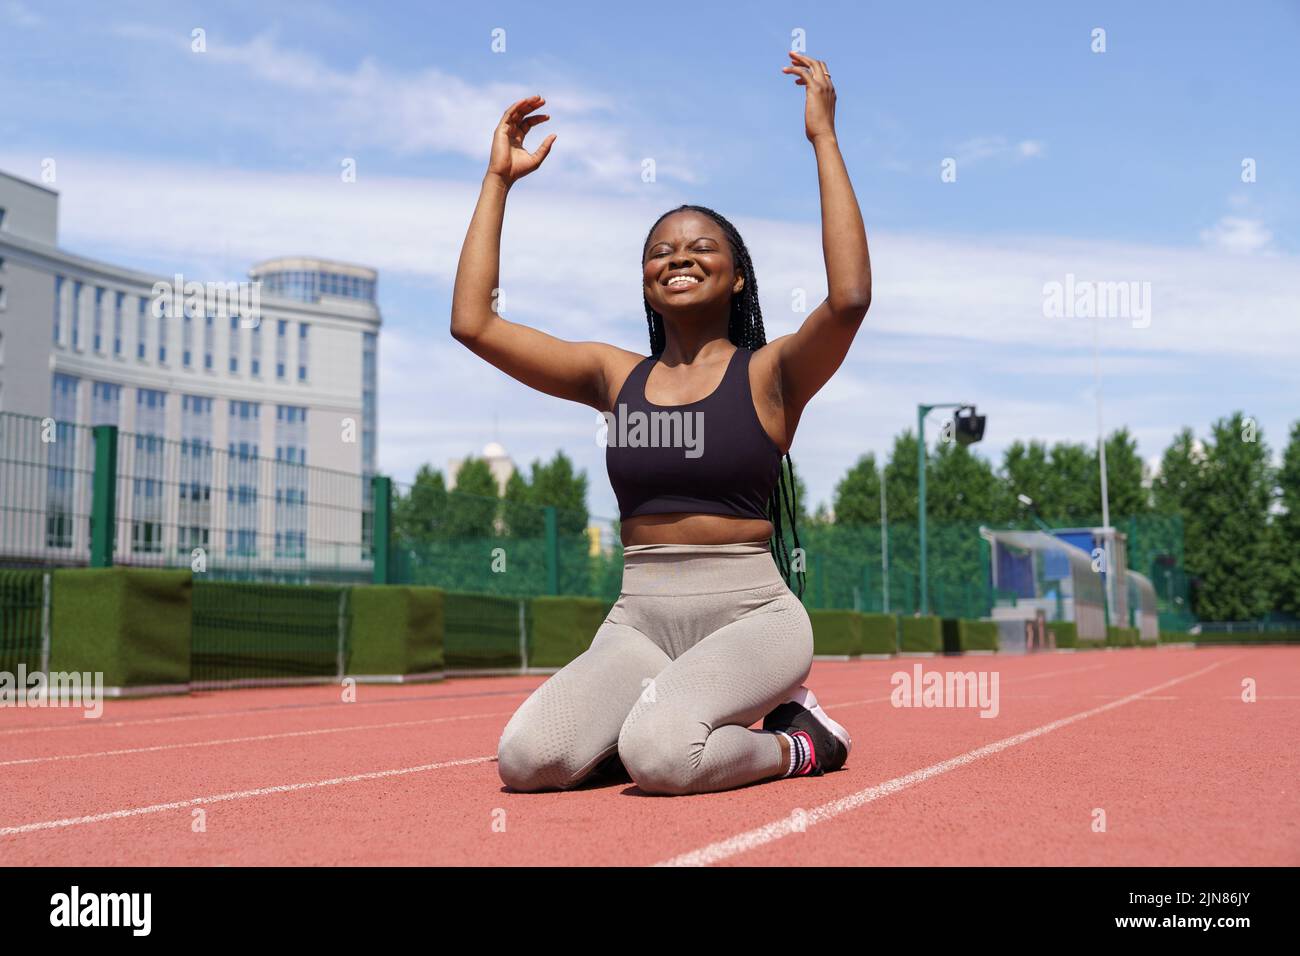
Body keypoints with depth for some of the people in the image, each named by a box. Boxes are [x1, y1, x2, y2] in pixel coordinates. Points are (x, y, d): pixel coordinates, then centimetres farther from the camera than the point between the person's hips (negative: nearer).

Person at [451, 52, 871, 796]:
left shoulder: (769, 374, 0)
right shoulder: (615, 376, 11)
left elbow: (850, 297, -21)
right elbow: (473, 322, 6)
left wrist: (824, 139, -15)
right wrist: (499, 179, 9)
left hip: (750, 617, -4)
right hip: (638, 622, 4)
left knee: (659, 755, -33)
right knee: (527, 759, -22)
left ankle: (794, 742, -1)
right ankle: (685, 720, 6)